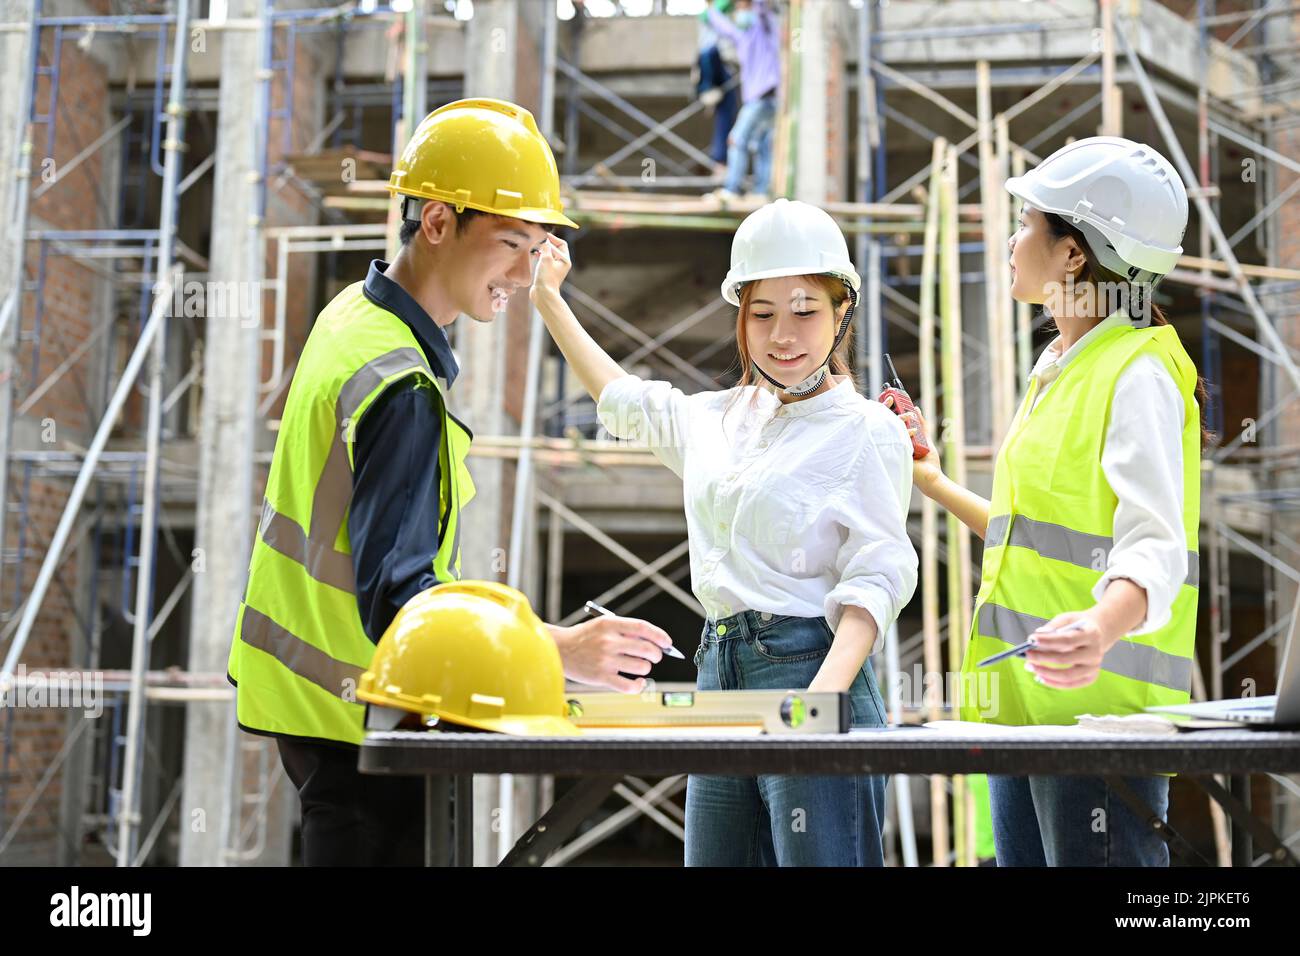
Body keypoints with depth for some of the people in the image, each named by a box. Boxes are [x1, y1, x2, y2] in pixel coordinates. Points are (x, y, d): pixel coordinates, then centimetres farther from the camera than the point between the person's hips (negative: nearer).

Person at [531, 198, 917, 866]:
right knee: (713, 858, 9)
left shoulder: (867, 431, -4)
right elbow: (624, 401, 34)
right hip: (718, 672, 6)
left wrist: (823, 695, -27)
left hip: (809, 667, -6)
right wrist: (548, 301, 38)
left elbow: (875, 581, -12)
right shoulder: (717, 417, 15)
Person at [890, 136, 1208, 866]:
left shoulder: (1138, 373, -10)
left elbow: (1155, 544, -24)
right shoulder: (1059, 375, 19)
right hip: (1026, 700, 9)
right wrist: (936, 485, 31)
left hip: (1098, 700, -9)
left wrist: (1101, 629, -43)